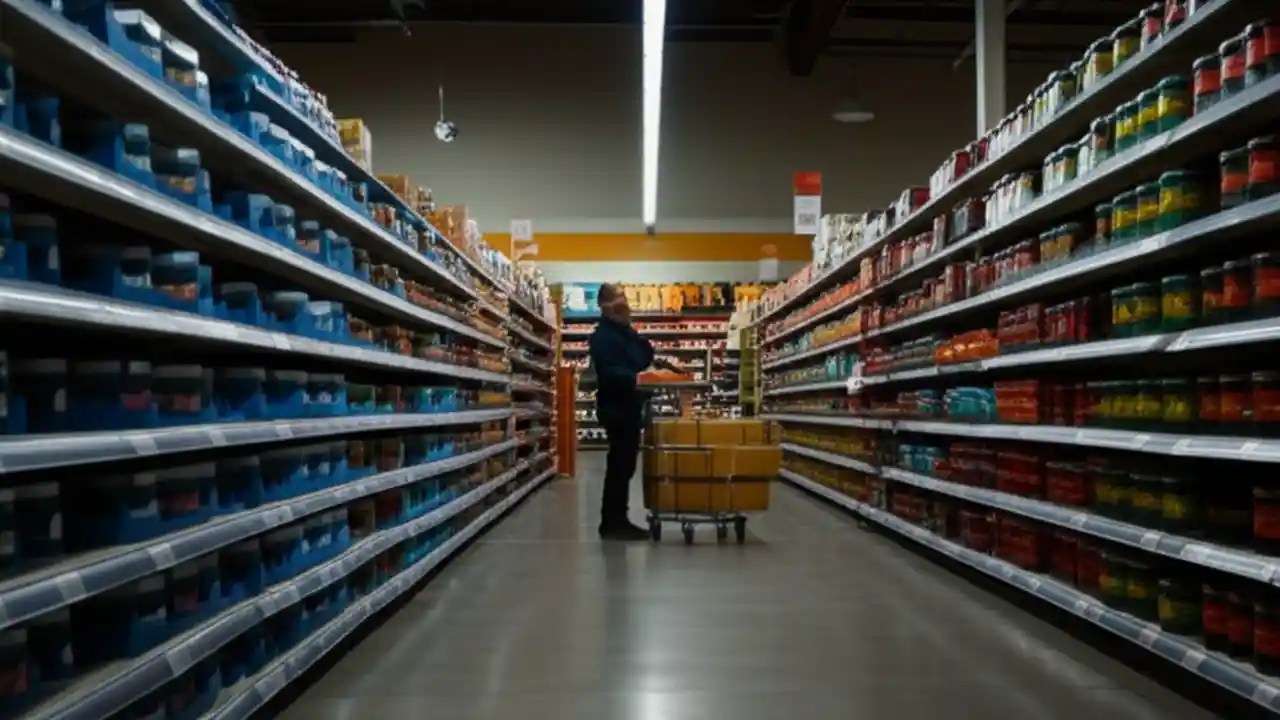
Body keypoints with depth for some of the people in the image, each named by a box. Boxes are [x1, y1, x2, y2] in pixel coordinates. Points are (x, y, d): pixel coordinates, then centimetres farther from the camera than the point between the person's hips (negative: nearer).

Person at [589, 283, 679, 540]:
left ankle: (617, 521, 20)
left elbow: (639, 359, 26)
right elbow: (609, 371, -28)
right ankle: (612, 523, 0)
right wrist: (635, 378, -39)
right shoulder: (603, 336, -15)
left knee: (625, 464, 13)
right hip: (616, 407, -10)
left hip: (629, 405, 10)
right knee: (619, 465, -6)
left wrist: (655, 362, 7)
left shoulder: (627, 331, 16)